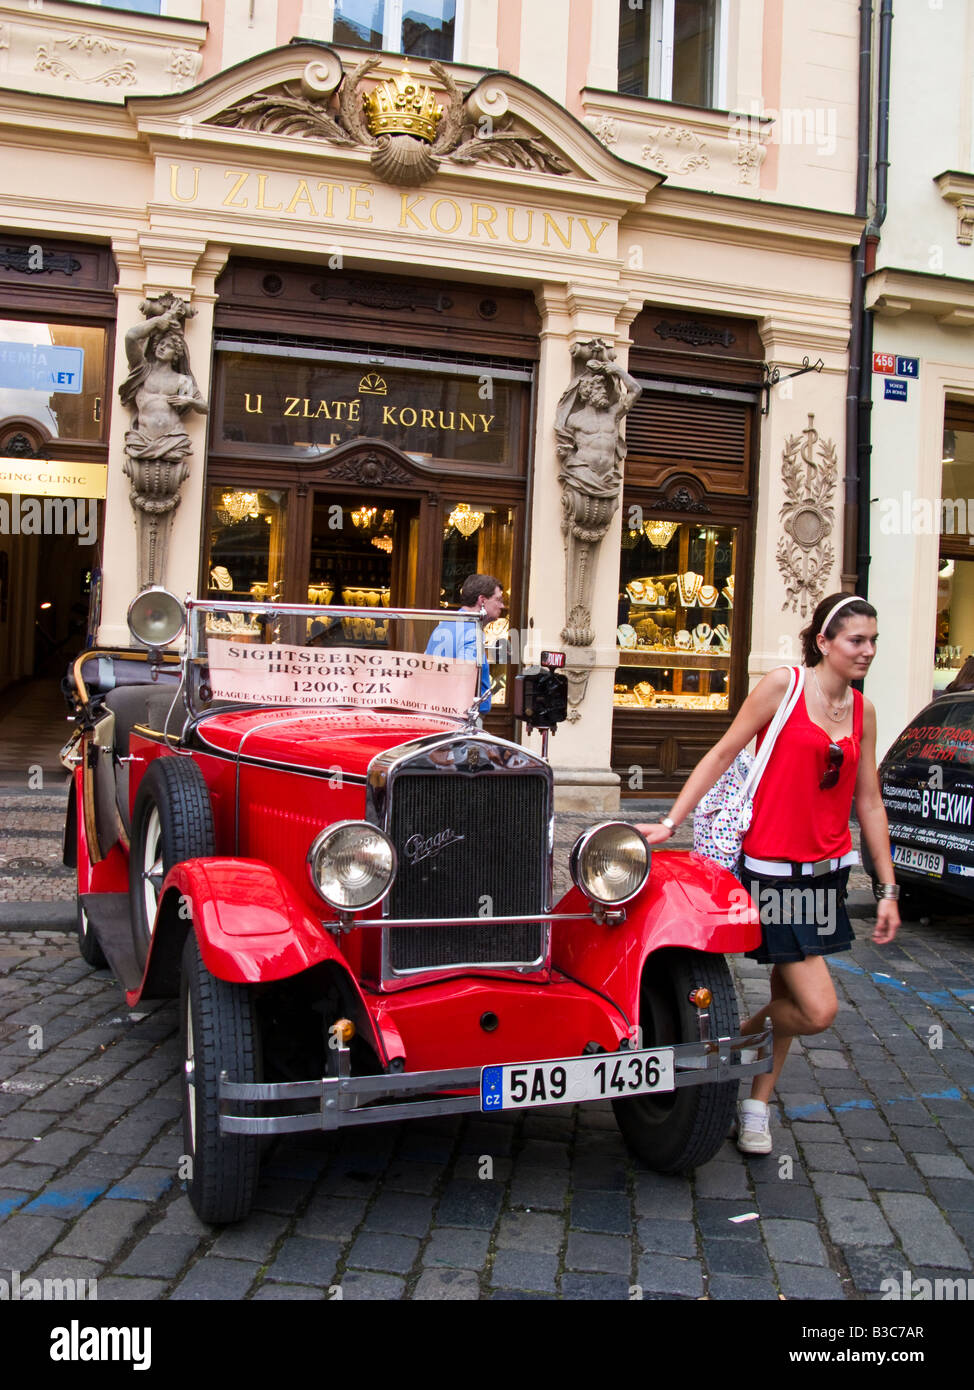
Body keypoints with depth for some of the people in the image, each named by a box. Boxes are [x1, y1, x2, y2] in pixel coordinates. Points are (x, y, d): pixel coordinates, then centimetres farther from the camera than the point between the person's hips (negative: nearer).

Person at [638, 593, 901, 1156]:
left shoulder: (862, 710, 9)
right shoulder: (783, 684, -8)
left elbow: (869, 802, 11)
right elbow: (723, 754, -6)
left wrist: (888, 889, 10)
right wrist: (671, 822, -11)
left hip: (827, 870, 6)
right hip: (774, 869, -6)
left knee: (788, 993, 13)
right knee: (819, 1009, -10)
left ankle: (757, 1105, 30)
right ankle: (739, 1034, 18)